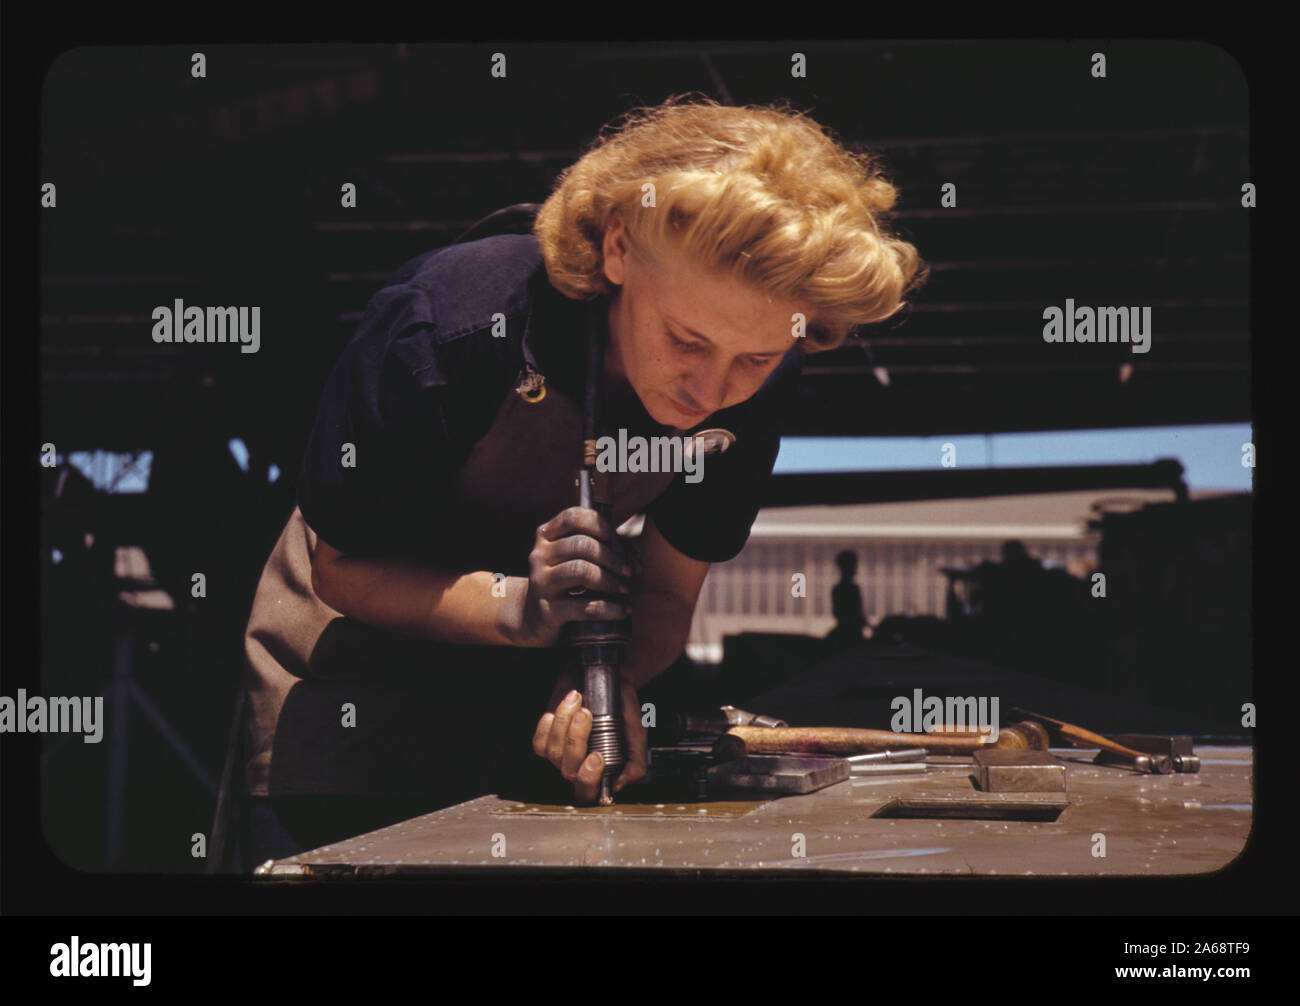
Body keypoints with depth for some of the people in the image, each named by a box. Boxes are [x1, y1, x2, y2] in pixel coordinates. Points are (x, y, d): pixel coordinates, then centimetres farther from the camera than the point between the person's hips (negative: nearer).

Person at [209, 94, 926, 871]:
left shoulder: (760, 379, -21)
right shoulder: (448, 323, -33)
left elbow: (666, 594, -12)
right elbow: (342, 569, -21)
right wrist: (519, 608, -37)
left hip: (537, 687, 3)